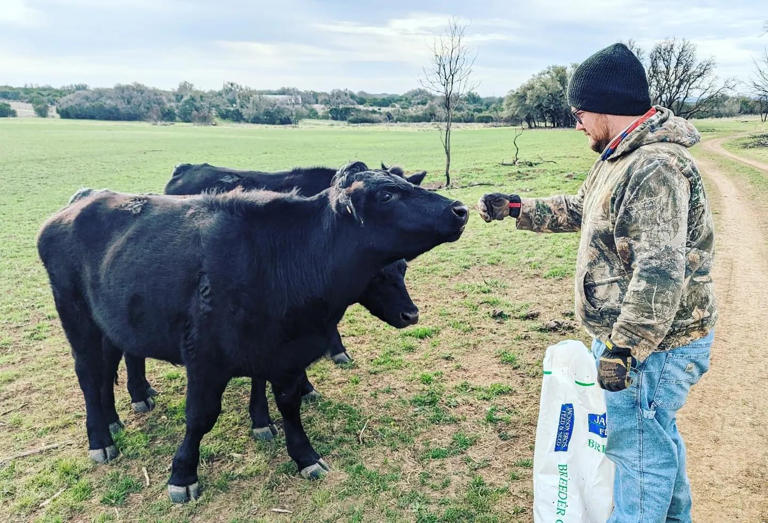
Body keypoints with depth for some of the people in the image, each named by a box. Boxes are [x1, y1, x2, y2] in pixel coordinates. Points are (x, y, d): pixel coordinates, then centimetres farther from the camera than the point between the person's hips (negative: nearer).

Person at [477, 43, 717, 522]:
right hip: (625, 333, 11)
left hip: (652, 344, -11)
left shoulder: (655, 168, -25)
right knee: (657, 433, 26)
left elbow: (660, 273, -30)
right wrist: (514, 208, 19)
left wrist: (623, 349, -28)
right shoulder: (621, 159, 9)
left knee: (638, 445, 4)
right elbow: (577, 210, 23)